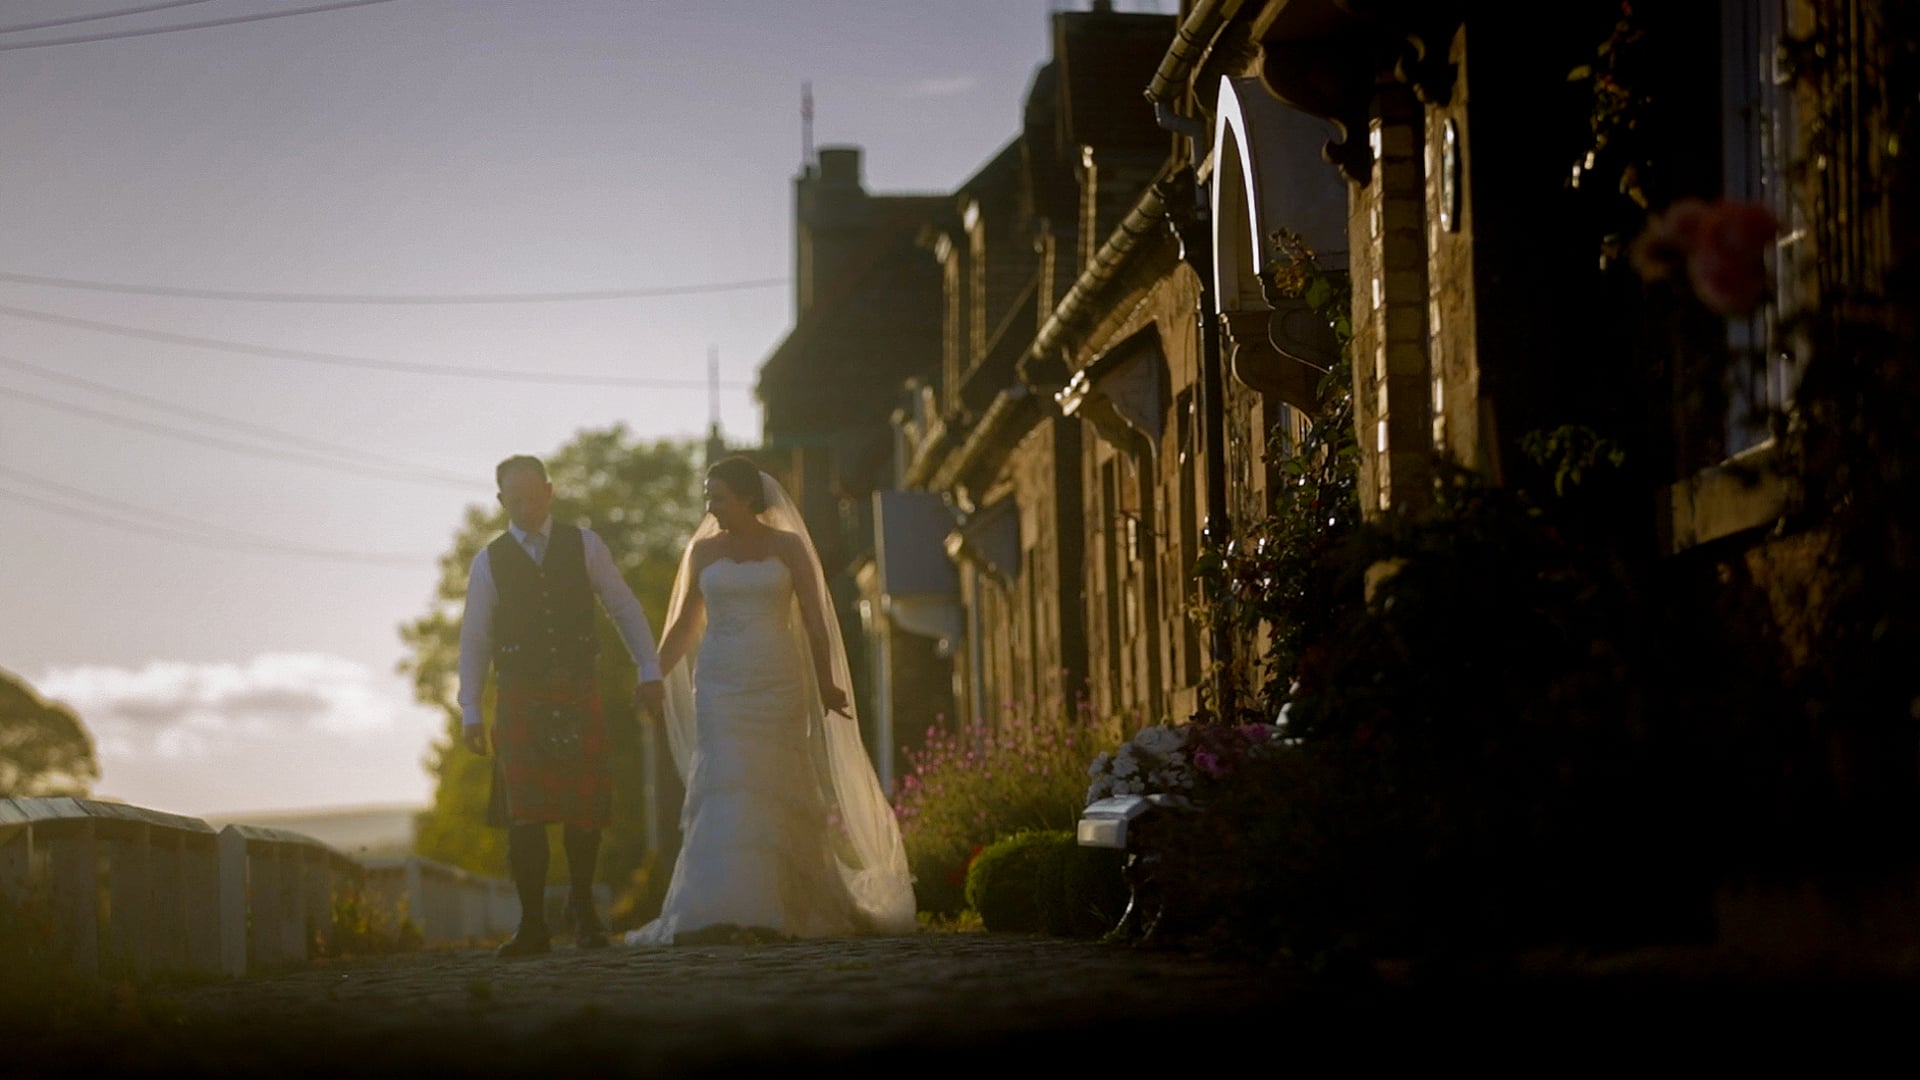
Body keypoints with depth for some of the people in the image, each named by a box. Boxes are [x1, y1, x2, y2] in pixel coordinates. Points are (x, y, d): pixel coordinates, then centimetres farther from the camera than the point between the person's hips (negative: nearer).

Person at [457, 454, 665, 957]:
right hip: (520, 701, 0)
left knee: (585, 806, 1)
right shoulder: (489, 562, 4)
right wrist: (470, 712, 2)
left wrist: (649, 671, 1)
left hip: (579, 694, 0)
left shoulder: (583, 546, 4)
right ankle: (532, 925, 0)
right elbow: (474, 639, 6)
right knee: (523, 815, -7)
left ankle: (583, 906, 23)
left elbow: (624, 608, 8)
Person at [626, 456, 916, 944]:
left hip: (777, 684, -1)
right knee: (722, 787, -12)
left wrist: (825, 683, -9)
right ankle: (721, 913, -18)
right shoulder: (703, 551, 10)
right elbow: (684, 625, 18)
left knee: (774, 790, -1)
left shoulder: (788, 547, 4)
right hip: (720, 685, 1)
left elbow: (815, 620, 0)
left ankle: (797, 908, 8)